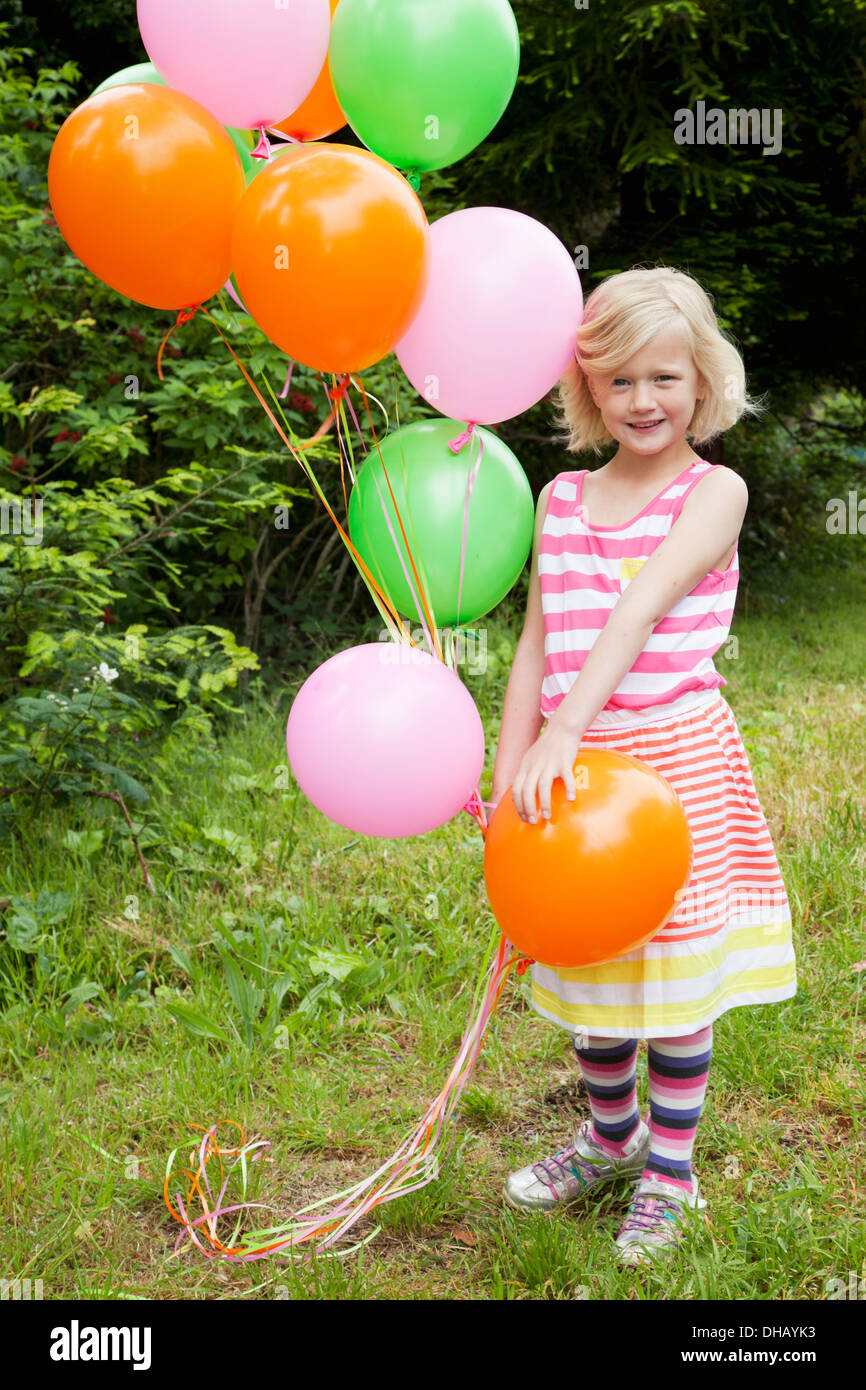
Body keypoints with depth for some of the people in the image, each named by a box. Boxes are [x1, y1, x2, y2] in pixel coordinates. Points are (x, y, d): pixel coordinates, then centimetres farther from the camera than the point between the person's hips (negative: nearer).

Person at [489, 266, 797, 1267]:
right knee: (587, 962, 15)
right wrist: (509, 773, 3)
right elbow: (538, 642, 9)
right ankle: (610, 1138, 39)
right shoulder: (561, 498, 8)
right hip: (573, 765, 5)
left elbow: (640, 611, -21)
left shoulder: (714, 492, -7)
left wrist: (564, 733, -32)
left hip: (675, 760, -4)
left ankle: (668, 1174, 25)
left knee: (674, 969, 5)